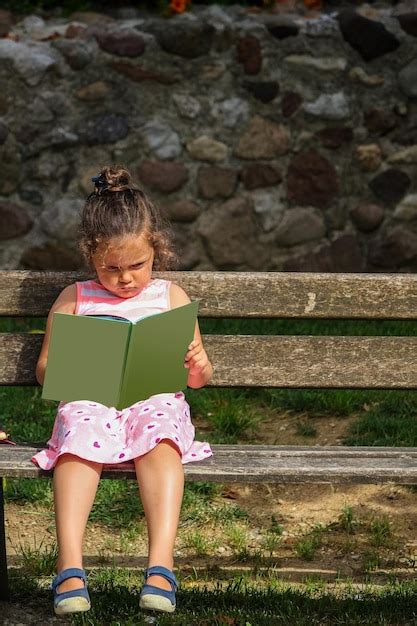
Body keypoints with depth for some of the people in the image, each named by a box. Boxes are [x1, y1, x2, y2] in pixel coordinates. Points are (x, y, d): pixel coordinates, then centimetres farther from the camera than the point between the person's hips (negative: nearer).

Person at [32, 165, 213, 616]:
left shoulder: (170, 296, 17)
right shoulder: (74, 299, 16)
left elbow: (200, 377, 18)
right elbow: (44, 370, 16)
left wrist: (197, 367, -8)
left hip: (156, 399, 0)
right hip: (90, 402, 0)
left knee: (162, 439, -36)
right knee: (78, 440, -35)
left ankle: (160, 563, -45)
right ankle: (69, 565, -44)